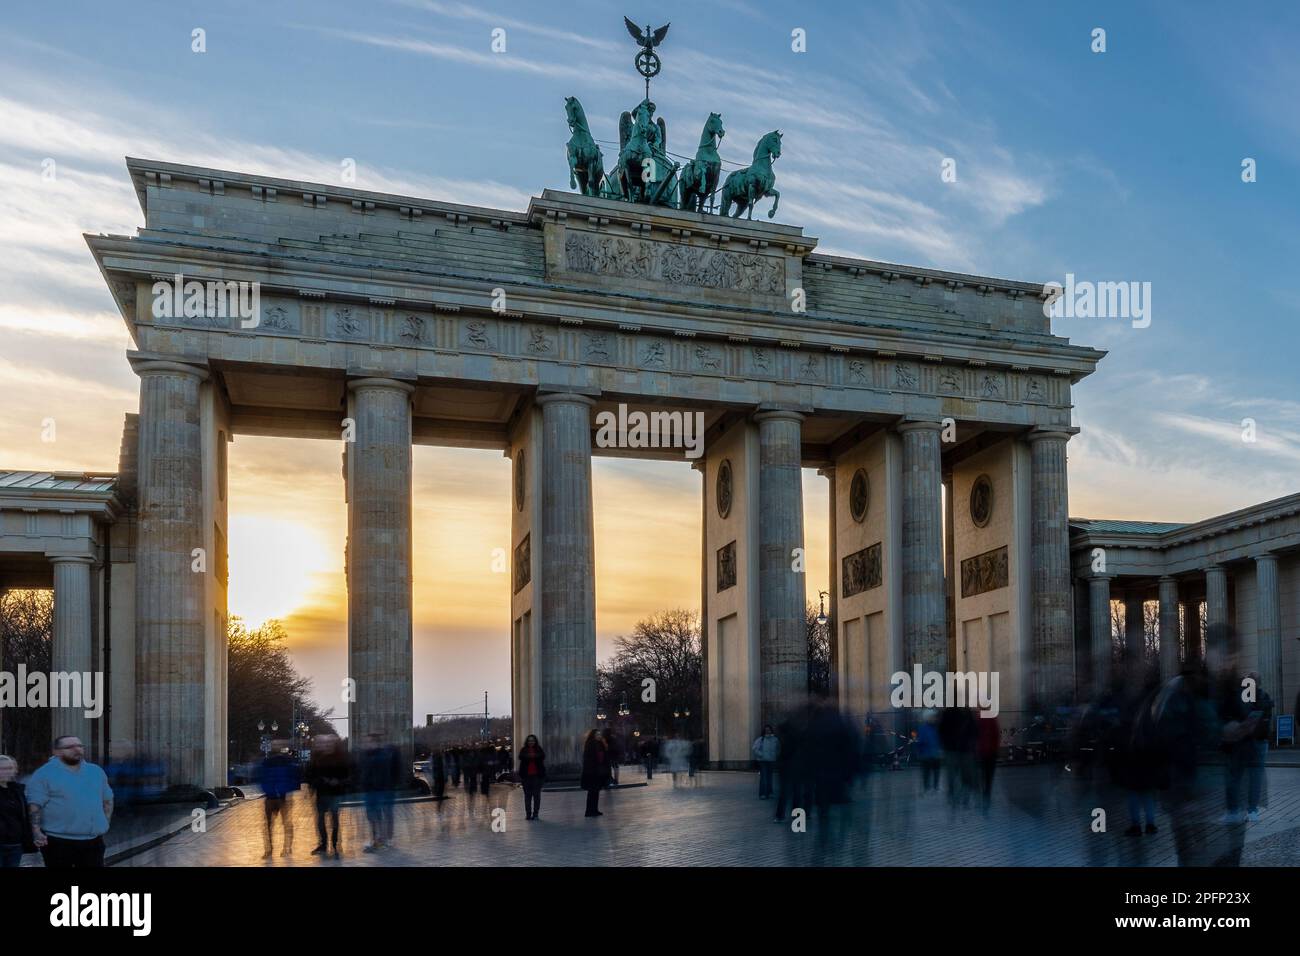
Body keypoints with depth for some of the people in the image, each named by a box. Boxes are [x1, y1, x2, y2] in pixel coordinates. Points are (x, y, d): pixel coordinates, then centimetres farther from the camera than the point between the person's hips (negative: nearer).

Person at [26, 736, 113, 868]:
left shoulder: (96, 771, 12)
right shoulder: (44, 774, -4)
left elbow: (107, 799, 21)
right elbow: (35, 805, -11)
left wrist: (105, 824, 11)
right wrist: (36, 831, -21)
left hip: (93, 841, 5)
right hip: (58, 841, -5)